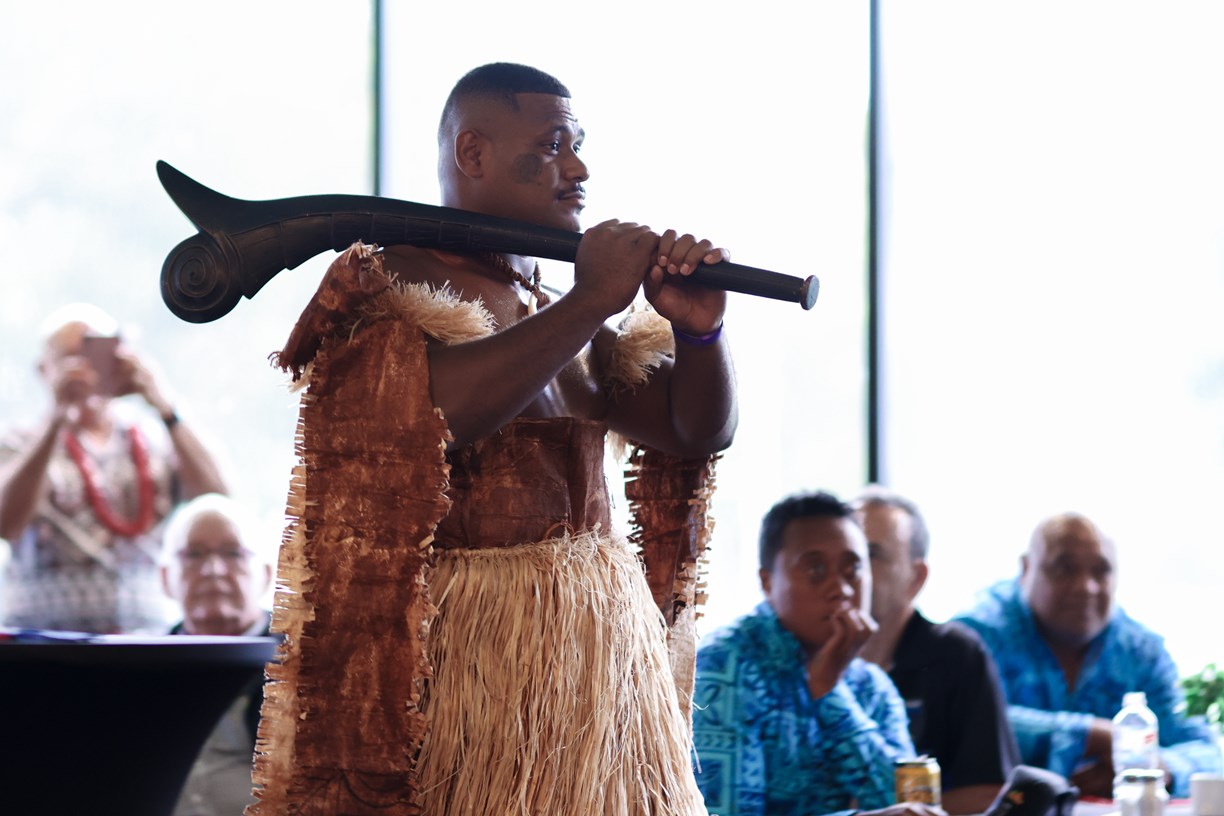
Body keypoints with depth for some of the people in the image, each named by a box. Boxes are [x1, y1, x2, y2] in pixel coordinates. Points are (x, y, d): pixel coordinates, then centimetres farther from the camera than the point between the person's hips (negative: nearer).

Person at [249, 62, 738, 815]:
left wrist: (699, 329, -8)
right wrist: (590, 302, -20)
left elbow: (700, 430, 12)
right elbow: (434, 409, -27)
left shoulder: (554, 312, 15)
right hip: (460, 662, -7)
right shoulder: (383, 291, -6)